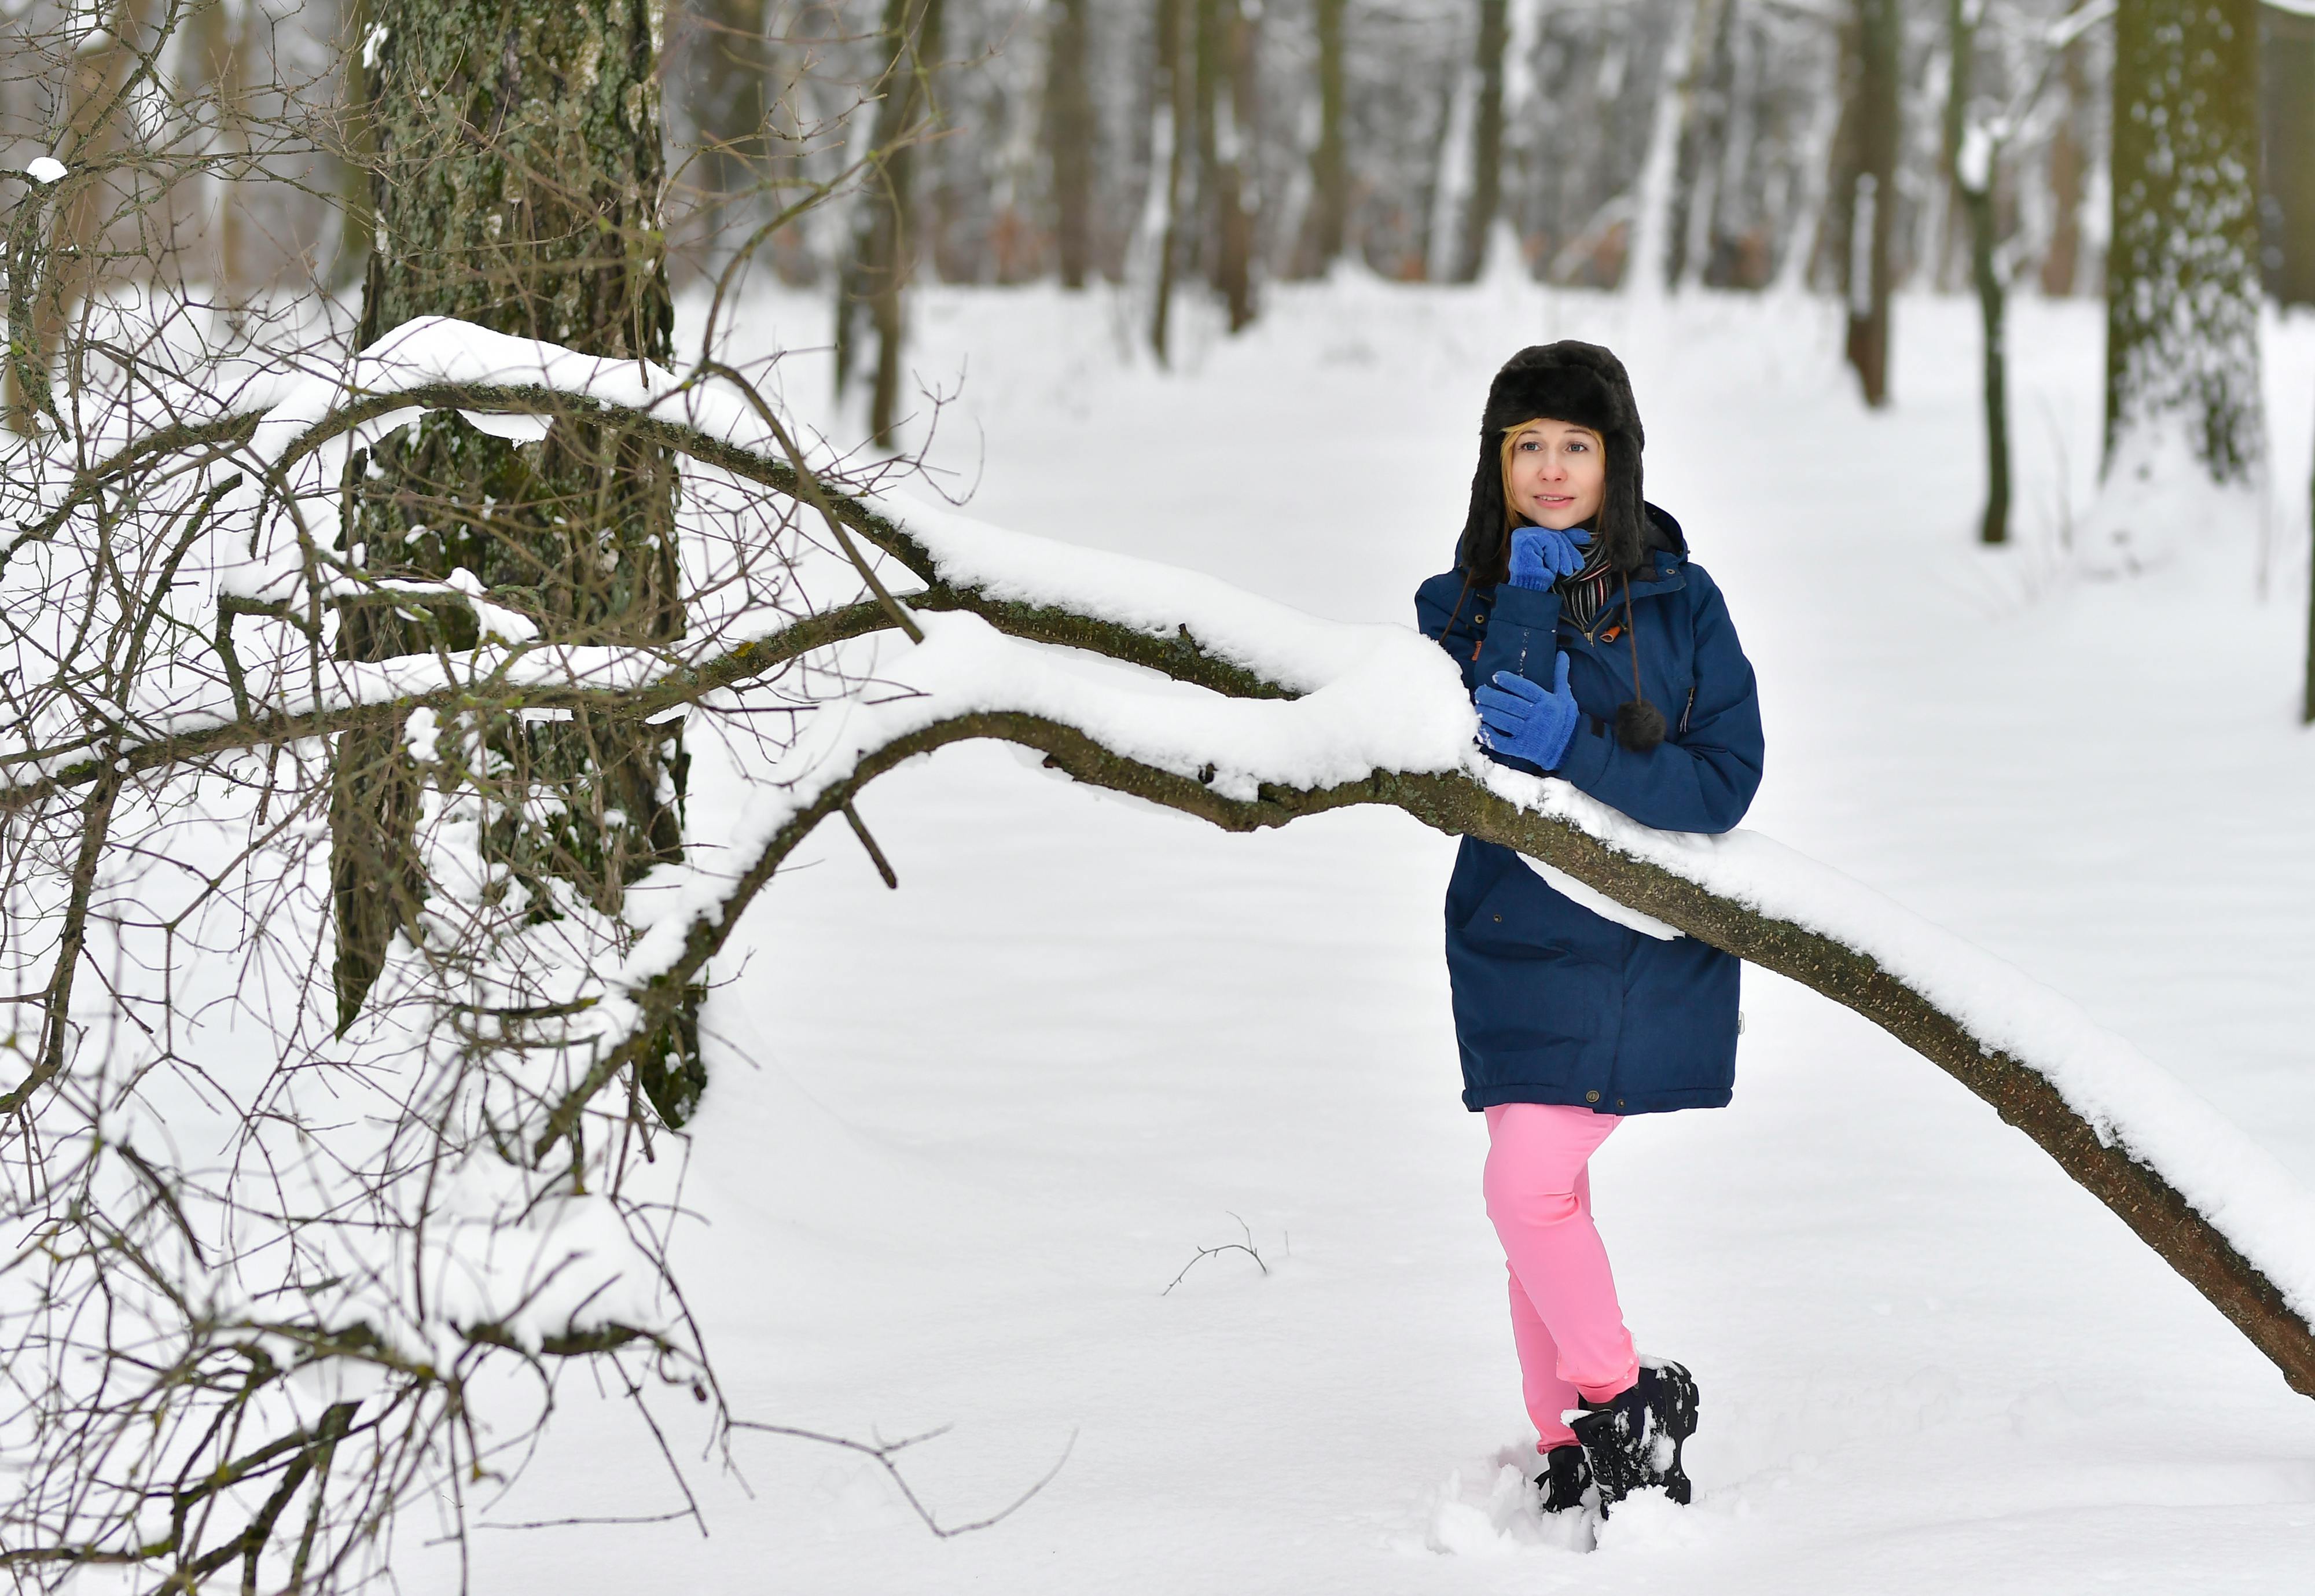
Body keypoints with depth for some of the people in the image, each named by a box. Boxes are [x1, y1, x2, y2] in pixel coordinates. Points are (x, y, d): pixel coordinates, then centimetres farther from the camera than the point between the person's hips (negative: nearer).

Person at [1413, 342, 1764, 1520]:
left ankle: (1622, 1403, 6)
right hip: (1516, 942, 4)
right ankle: (1571, 1444, 21)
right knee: (1536, 1194, 8)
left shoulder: (1679, 604, -4)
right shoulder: (1461, 606, 5)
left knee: (1529, 1186, -13)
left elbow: (1726, 778, -10)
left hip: (1648, 949, -4)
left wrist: (1575, 751, -23)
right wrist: (1523, 616, -19)